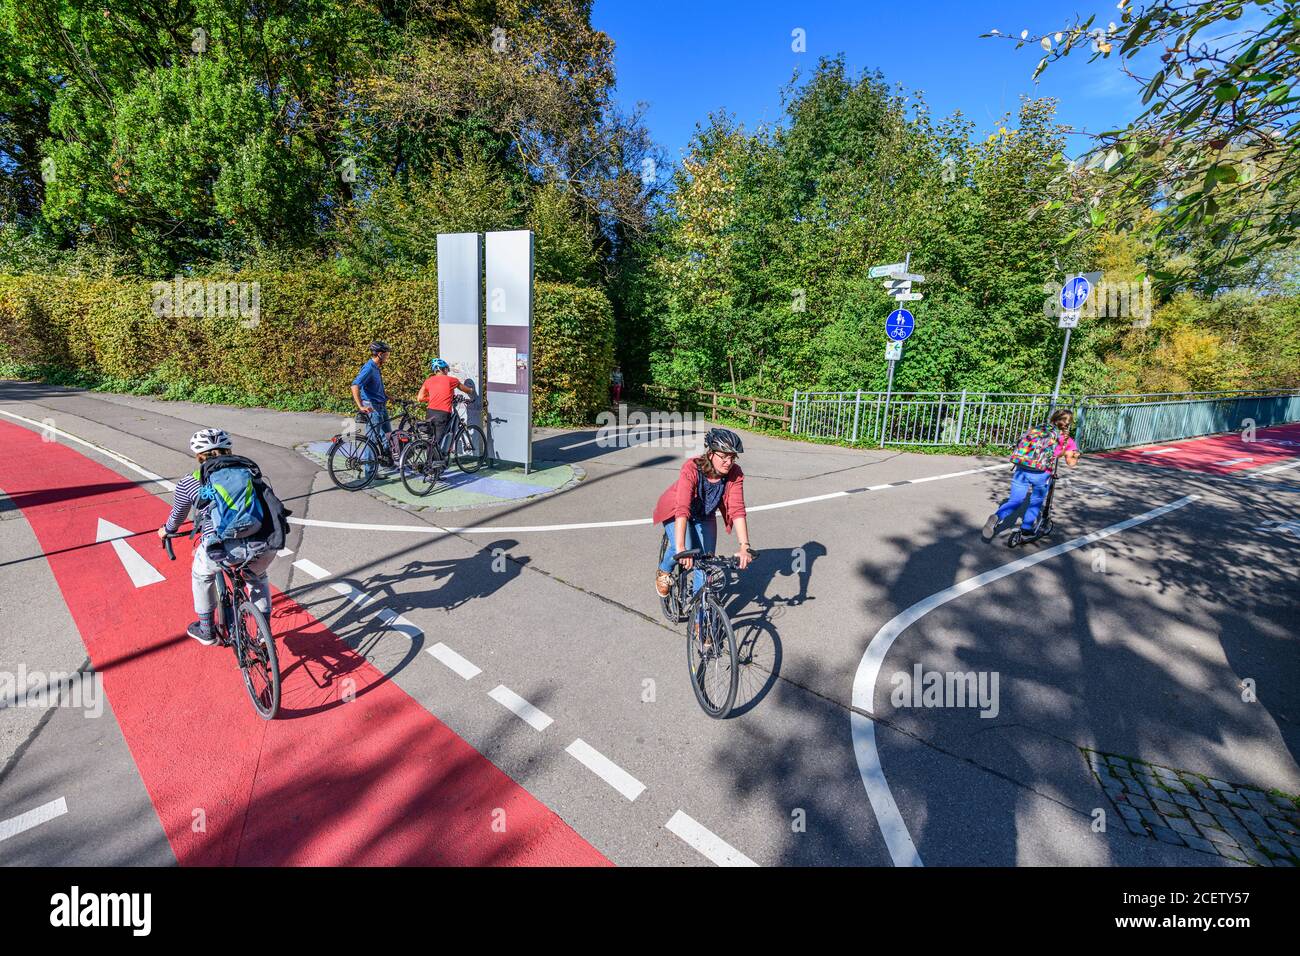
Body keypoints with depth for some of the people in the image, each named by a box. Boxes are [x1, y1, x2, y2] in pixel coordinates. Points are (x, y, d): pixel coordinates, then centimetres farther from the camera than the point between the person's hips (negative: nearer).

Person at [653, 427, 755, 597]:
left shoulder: (735, 474, -25)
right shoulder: (692, 469, -37)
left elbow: (737, 510, -29)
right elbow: (682, 509, -45)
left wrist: (745, 546, -40)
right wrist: (681, 548, -54)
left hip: (704, 516, 4)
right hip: (675, 511, -4)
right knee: (684, 551, -26)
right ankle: (664, 571, 8)